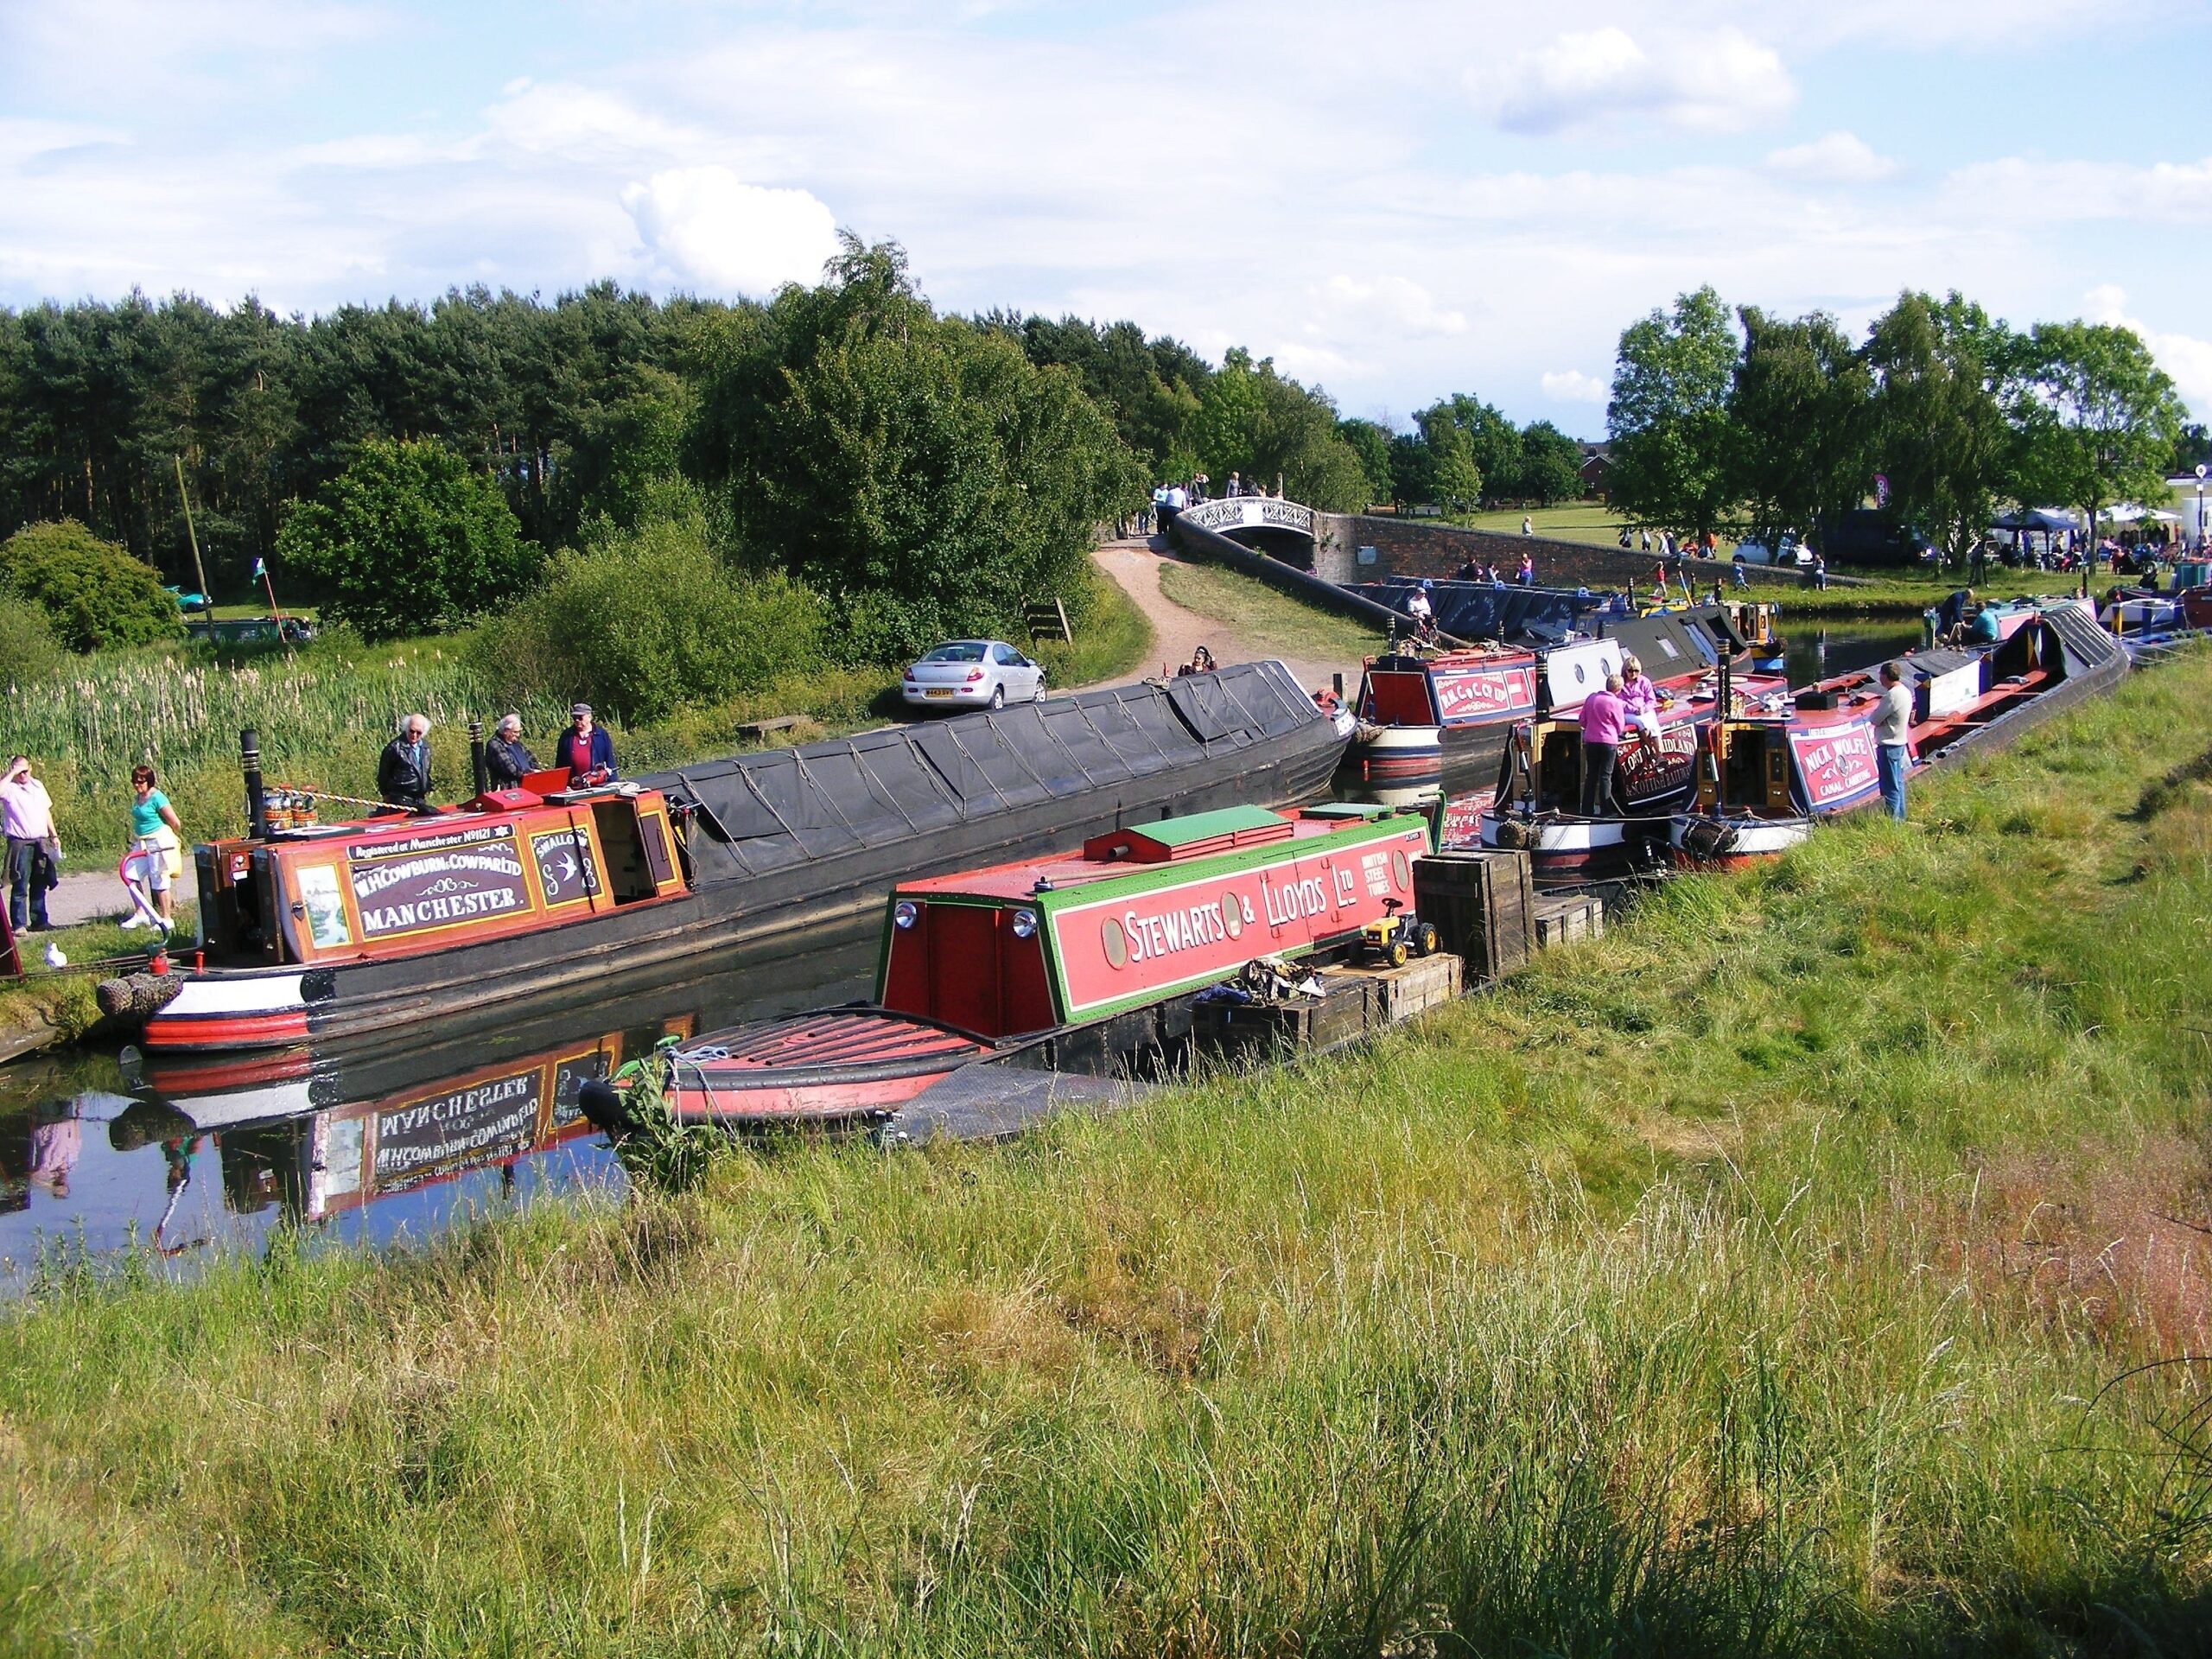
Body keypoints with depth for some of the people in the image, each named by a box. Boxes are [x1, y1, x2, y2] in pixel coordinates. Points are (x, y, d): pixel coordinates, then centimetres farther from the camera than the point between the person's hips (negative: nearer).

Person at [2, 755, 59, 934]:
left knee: (39, 885, 11)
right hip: (20, 844, -6)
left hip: (41, 843, 6)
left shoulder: (37, 785, 13)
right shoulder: (10, 788, -6)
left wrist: (53, 835, 18)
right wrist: (11, 773, -22)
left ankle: (39, 921, 19)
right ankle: (18, 924, -3)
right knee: (20, 887, -6)